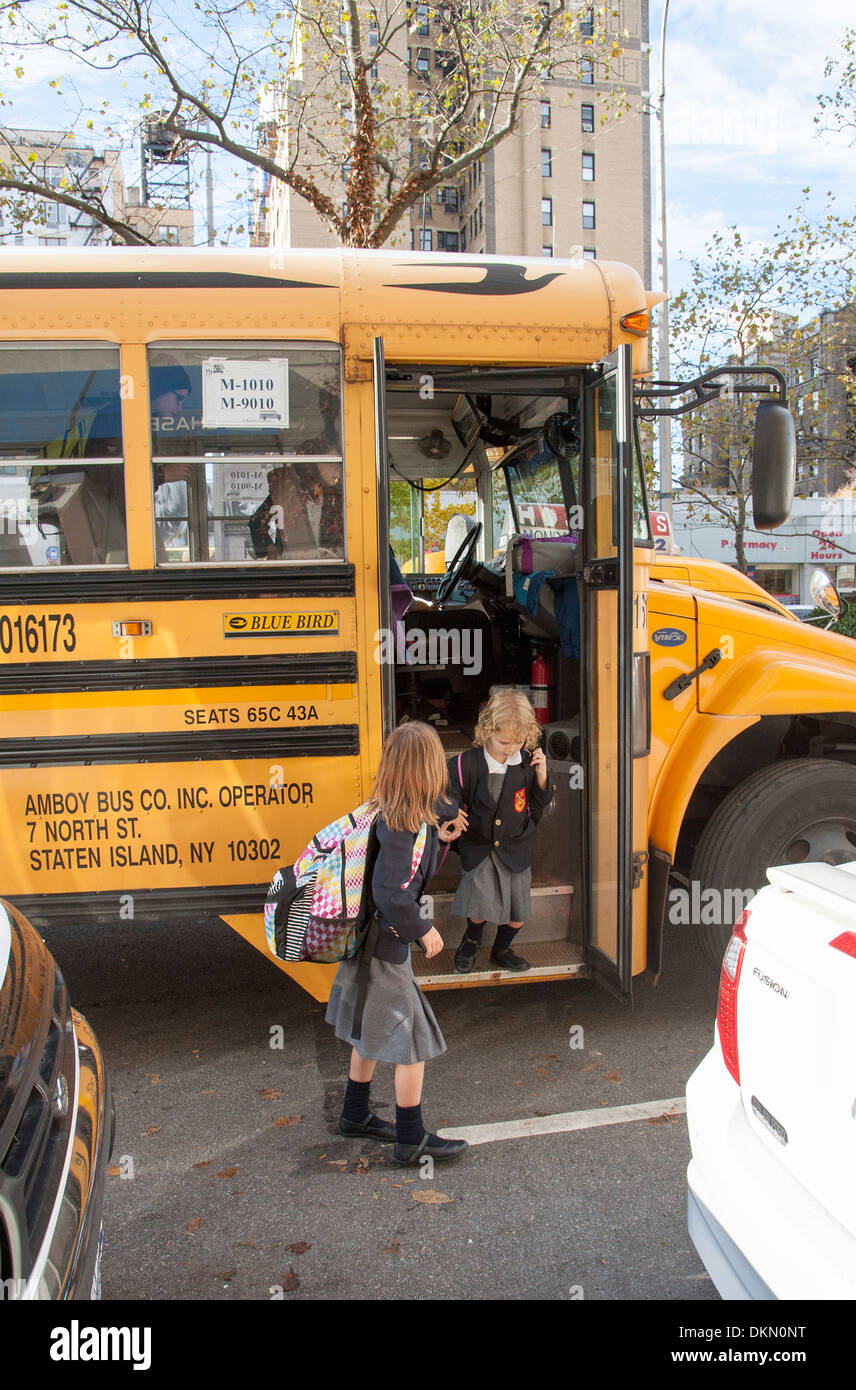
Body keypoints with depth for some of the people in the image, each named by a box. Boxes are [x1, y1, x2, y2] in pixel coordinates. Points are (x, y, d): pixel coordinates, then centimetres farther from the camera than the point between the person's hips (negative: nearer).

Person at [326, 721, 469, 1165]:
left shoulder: (387, 812, 1)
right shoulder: (401, 827, -26)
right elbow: (391, 893, -30)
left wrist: (435, 836, 12)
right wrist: (423, 930, -18)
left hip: (365, 940, 9)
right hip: (385, 948, -9)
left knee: (370, 1032, 23)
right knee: (413, 1038, 4)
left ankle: (356, 1115, 39)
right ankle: (412, 1139, 16)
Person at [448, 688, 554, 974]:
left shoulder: (528, 763, -9)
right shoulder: (467, 764, -16)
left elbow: (540, 804, 1)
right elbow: (449, 795, -4)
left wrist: (541, 775, -15)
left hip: (516, 848, 3)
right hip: (478, 847, -2)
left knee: (518, 913, 8)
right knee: (480, 906, -11)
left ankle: (501, 950, 39)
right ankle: (472, 940, 25)